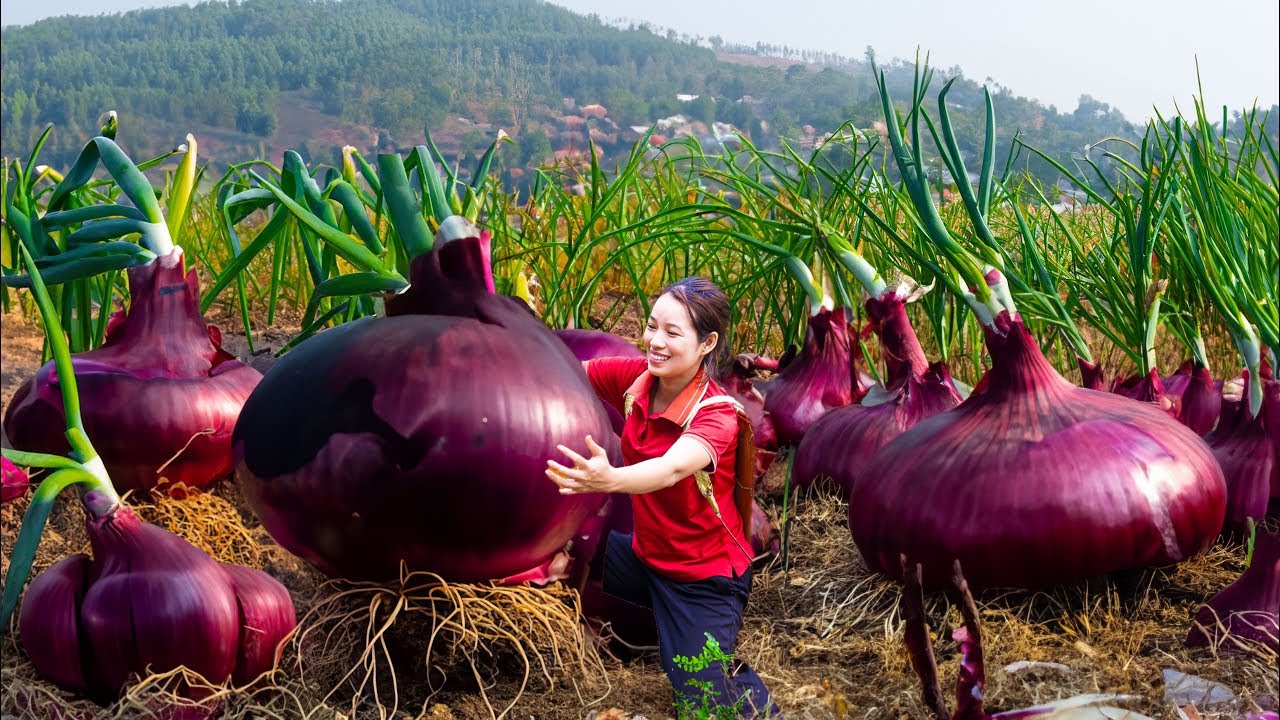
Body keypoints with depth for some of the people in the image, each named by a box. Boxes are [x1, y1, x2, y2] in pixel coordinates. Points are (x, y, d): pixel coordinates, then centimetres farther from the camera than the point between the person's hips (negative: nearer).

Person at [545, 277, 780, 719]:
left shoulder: (716, 416, -25)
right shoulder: (635, 379, -9)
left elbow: (671, 469, -44)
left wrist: (610, 479, -63)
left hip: (705, 573, -6)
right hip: (645, 555, 6)